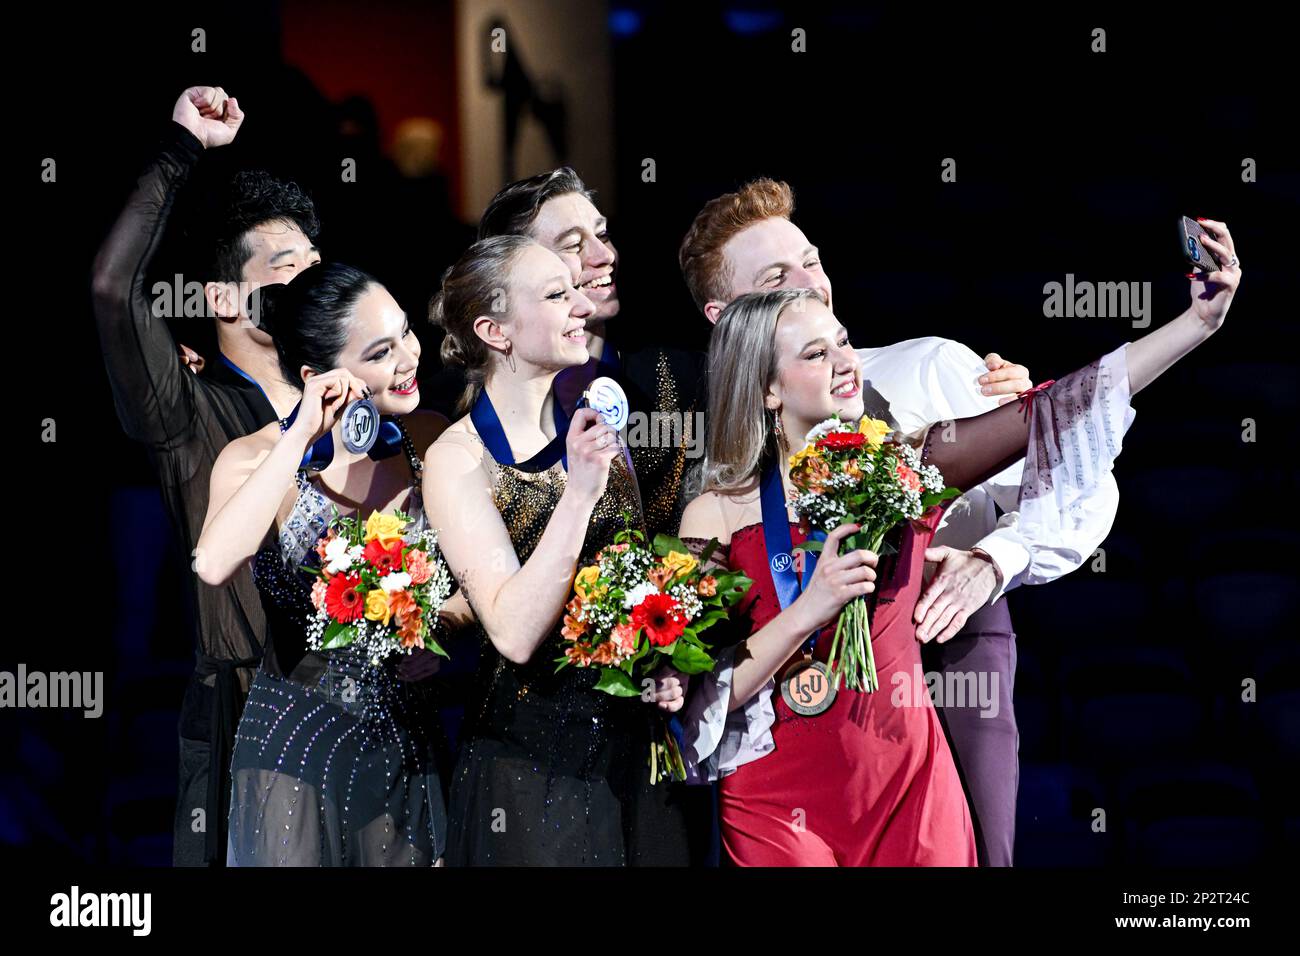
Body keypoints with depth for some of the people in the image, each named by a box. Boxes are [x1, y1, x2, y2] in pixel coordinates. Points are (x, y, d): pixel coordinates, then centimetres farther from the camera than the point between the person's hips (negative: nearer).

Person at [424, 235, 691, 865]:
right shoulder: (458, 460, -12)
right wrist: (579, 494, -28)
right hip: (530, 768, -5)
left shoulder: (593, 435, 4)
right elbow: (514, 634, -23)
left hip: (635, 749, 5)